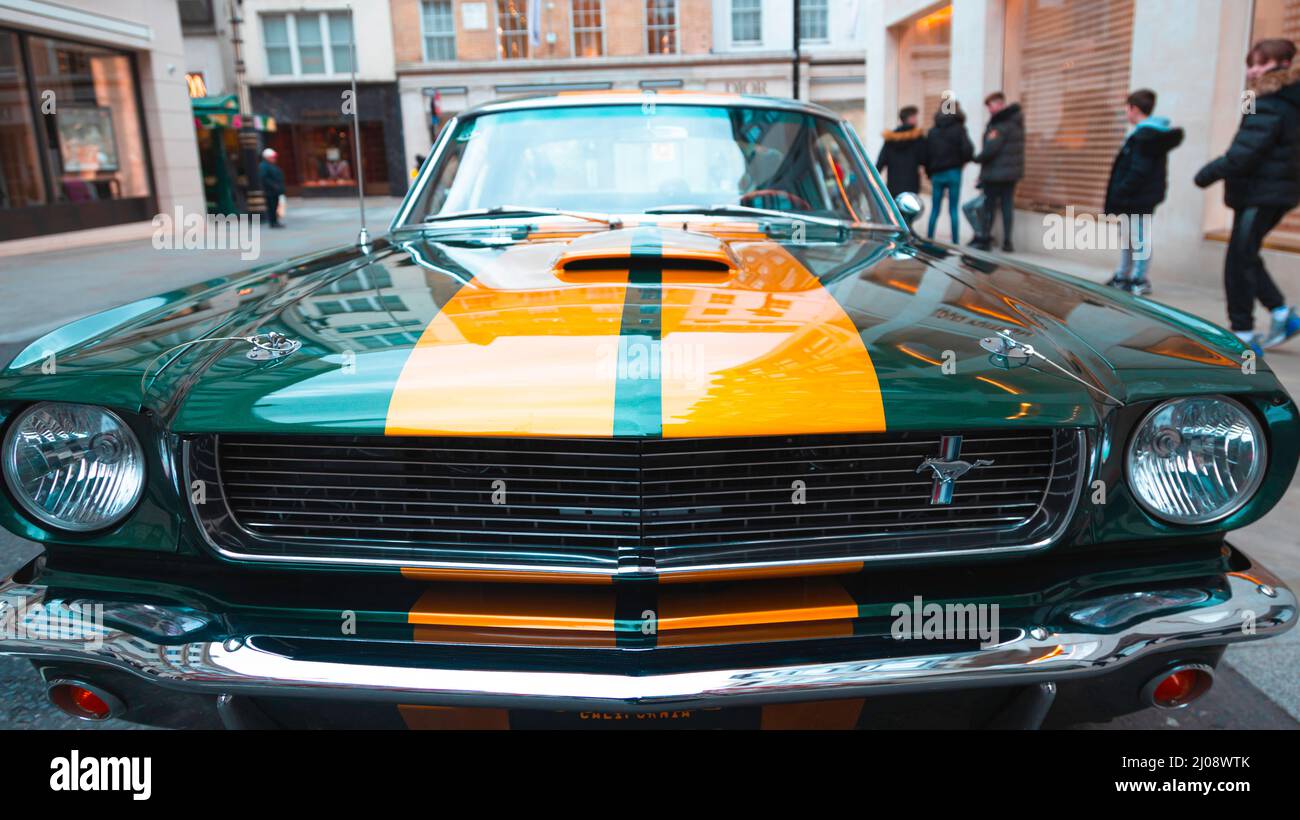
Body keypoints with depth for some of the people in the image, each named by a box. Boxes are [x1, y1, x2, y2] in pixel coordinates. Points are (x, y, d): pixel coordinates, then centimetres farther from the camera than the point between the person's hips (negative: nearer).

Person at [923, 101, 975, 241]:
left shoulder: (932, 131, 6)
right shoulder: (959, 129, -4)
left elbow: (926, 154, 5)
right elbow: (967, 150, -13)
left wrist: (929, 173, 12)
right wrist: (963, 160, 7)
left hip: (936, 174, 3)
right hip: (953, 173, -3)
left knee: (934, 210, 8)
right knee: (953, 210, 0)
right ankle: (955, 243, 0)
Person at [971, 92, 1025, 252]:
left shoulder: (1000, 124, -17)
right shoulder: (1016, 122, 13)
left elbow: (990, 149, -24)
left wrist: (977, 158, -6)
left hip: (995, 172, -8)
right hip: (1012, 172, 8)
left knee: (989, 206, 1)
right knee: (1008, 206, 8)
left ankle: (985, 239, 6)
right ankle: (1007, 242, 7)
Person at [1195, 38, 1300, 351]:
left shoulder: (1269, 105, -15)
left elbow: (1246, 152, -21)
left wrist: (1210, 173, -10)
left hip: (1260, 194, -10)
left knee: (1239, 262, -4)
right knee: (1247, 256, 19)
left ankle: (1243, 334, 1)